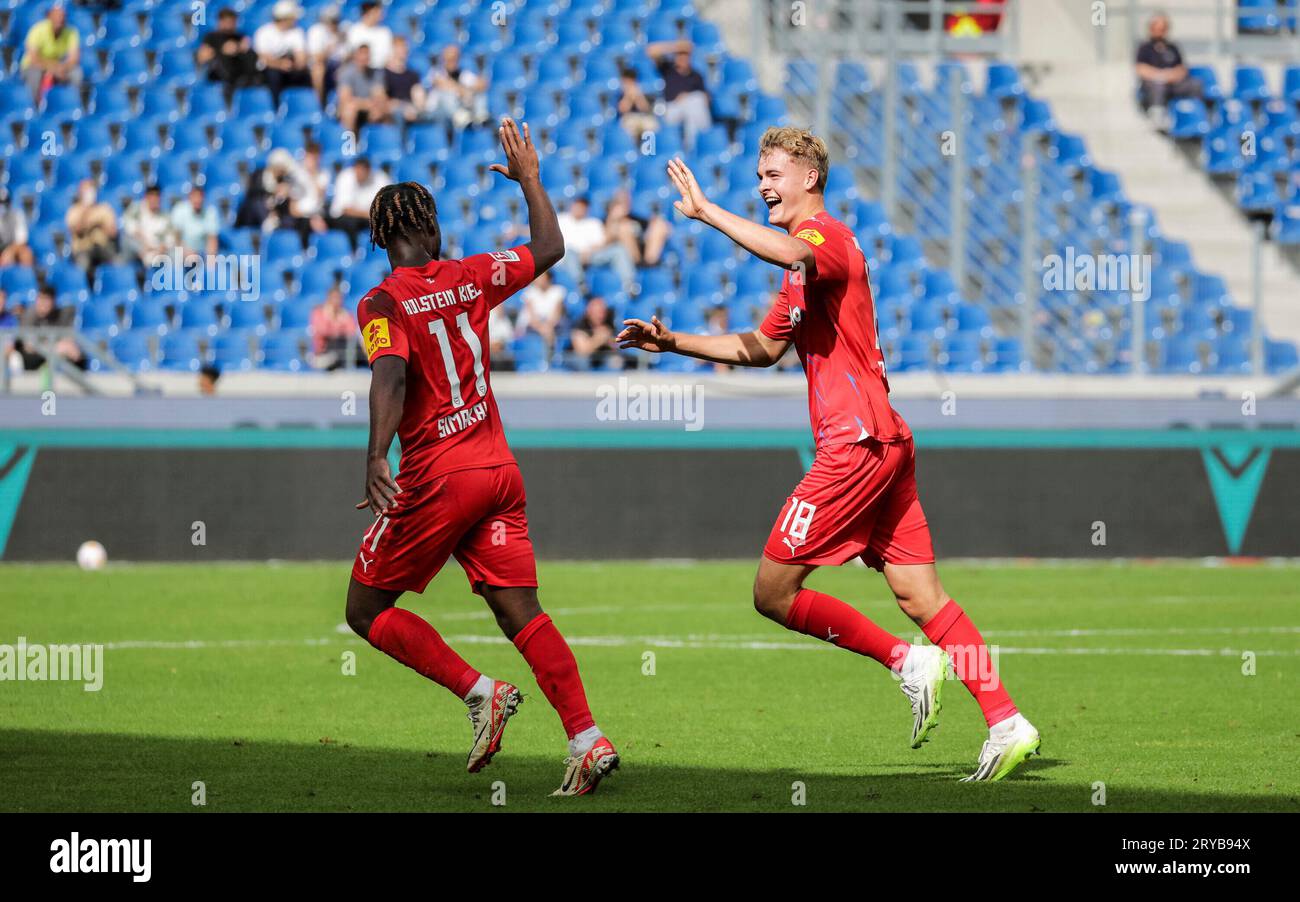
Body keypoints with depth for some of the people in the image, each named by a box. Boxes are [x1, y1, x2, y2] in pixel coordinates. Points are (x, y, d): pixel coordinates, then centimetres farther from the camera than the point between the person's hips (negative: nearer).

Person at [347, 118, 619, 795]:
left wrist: (376, 459, -36)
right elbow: (549, 248, 23)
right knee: (520, 611, 2)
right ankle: (587, 740, -12)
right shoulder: (469, 278, 7)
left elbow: (390, 377, -25)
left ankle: (480, 693, -8)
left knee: (367, 610, 7)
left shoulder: (383, 304, -7)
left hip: (435, 479, -5)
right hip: (498, 470, 5)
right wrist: (529, 178, 36)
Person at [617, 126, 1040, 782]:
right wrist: (673, 343, 28)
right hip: (886, 441, 10)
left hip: (857, 444, -10)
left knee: (774, 591, -6)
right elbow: (764, 347, 34)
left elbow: (792, 254, -34)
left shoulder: (825, 234, -8)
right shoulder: (802, 266, 24)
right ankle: (1006, 723, -2)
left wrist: (704, 210, -29)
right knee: (920, 597, 4)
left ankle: (909, 662, -5)